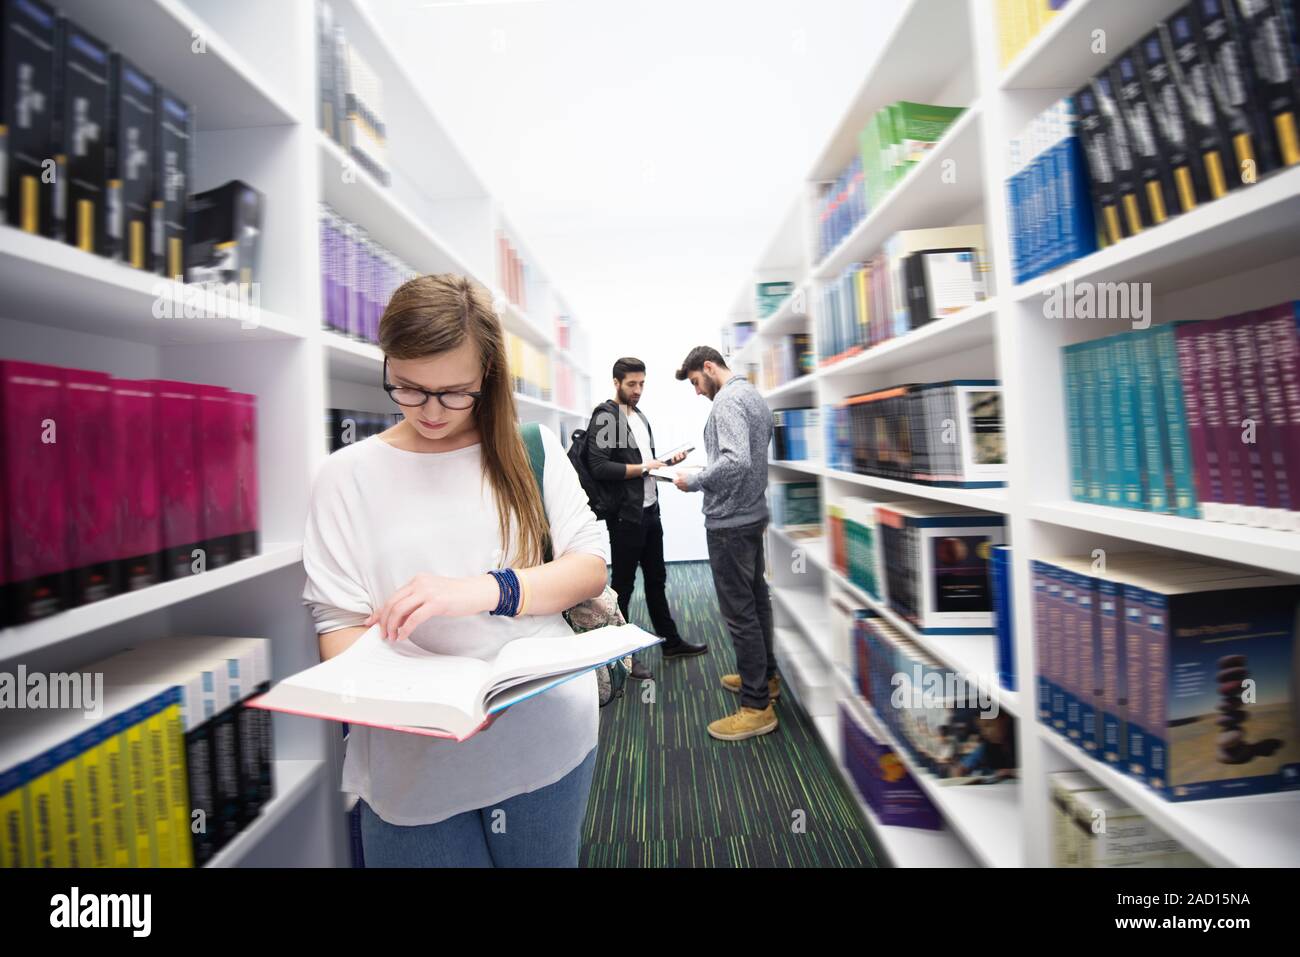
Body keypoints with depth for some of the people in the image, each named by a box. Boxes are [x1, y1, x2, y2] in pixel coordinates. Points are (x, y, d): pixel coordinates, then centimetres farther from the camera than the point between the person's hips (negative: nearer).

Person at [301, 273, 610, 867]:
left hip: (548, 741, 1)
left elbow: (591, 567, -6)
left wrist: (485, 590, -22)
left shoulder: (531, 449, 0)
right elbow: (340, 621, -5)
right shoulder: (348, 475, -1)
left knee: (547, 859, 20)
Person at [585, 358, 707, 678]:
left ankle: (671, 640, 33)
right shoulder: (605, 416, -11)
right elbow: (599, 467, -22)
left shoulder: (640, 416, 15)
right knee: (623, 584, 5)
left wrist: (668, 460, 5)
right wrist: (643, 467, -19)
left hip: (650, 510, 8)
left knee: (656, 579, 19)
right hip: (625, 515, -8)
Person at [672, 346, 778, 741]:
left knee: (739, 611, -3)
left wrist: (694, 481, -17)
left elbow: (736, 460, -29)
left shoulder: (727, 400, -17)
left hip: (729, 522, -10)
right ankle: (764, 675, 35)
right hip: (753, 514, 10)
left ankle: (757, 706, 8)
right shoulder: (754, 395, 14)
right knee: (756, 598, 19)